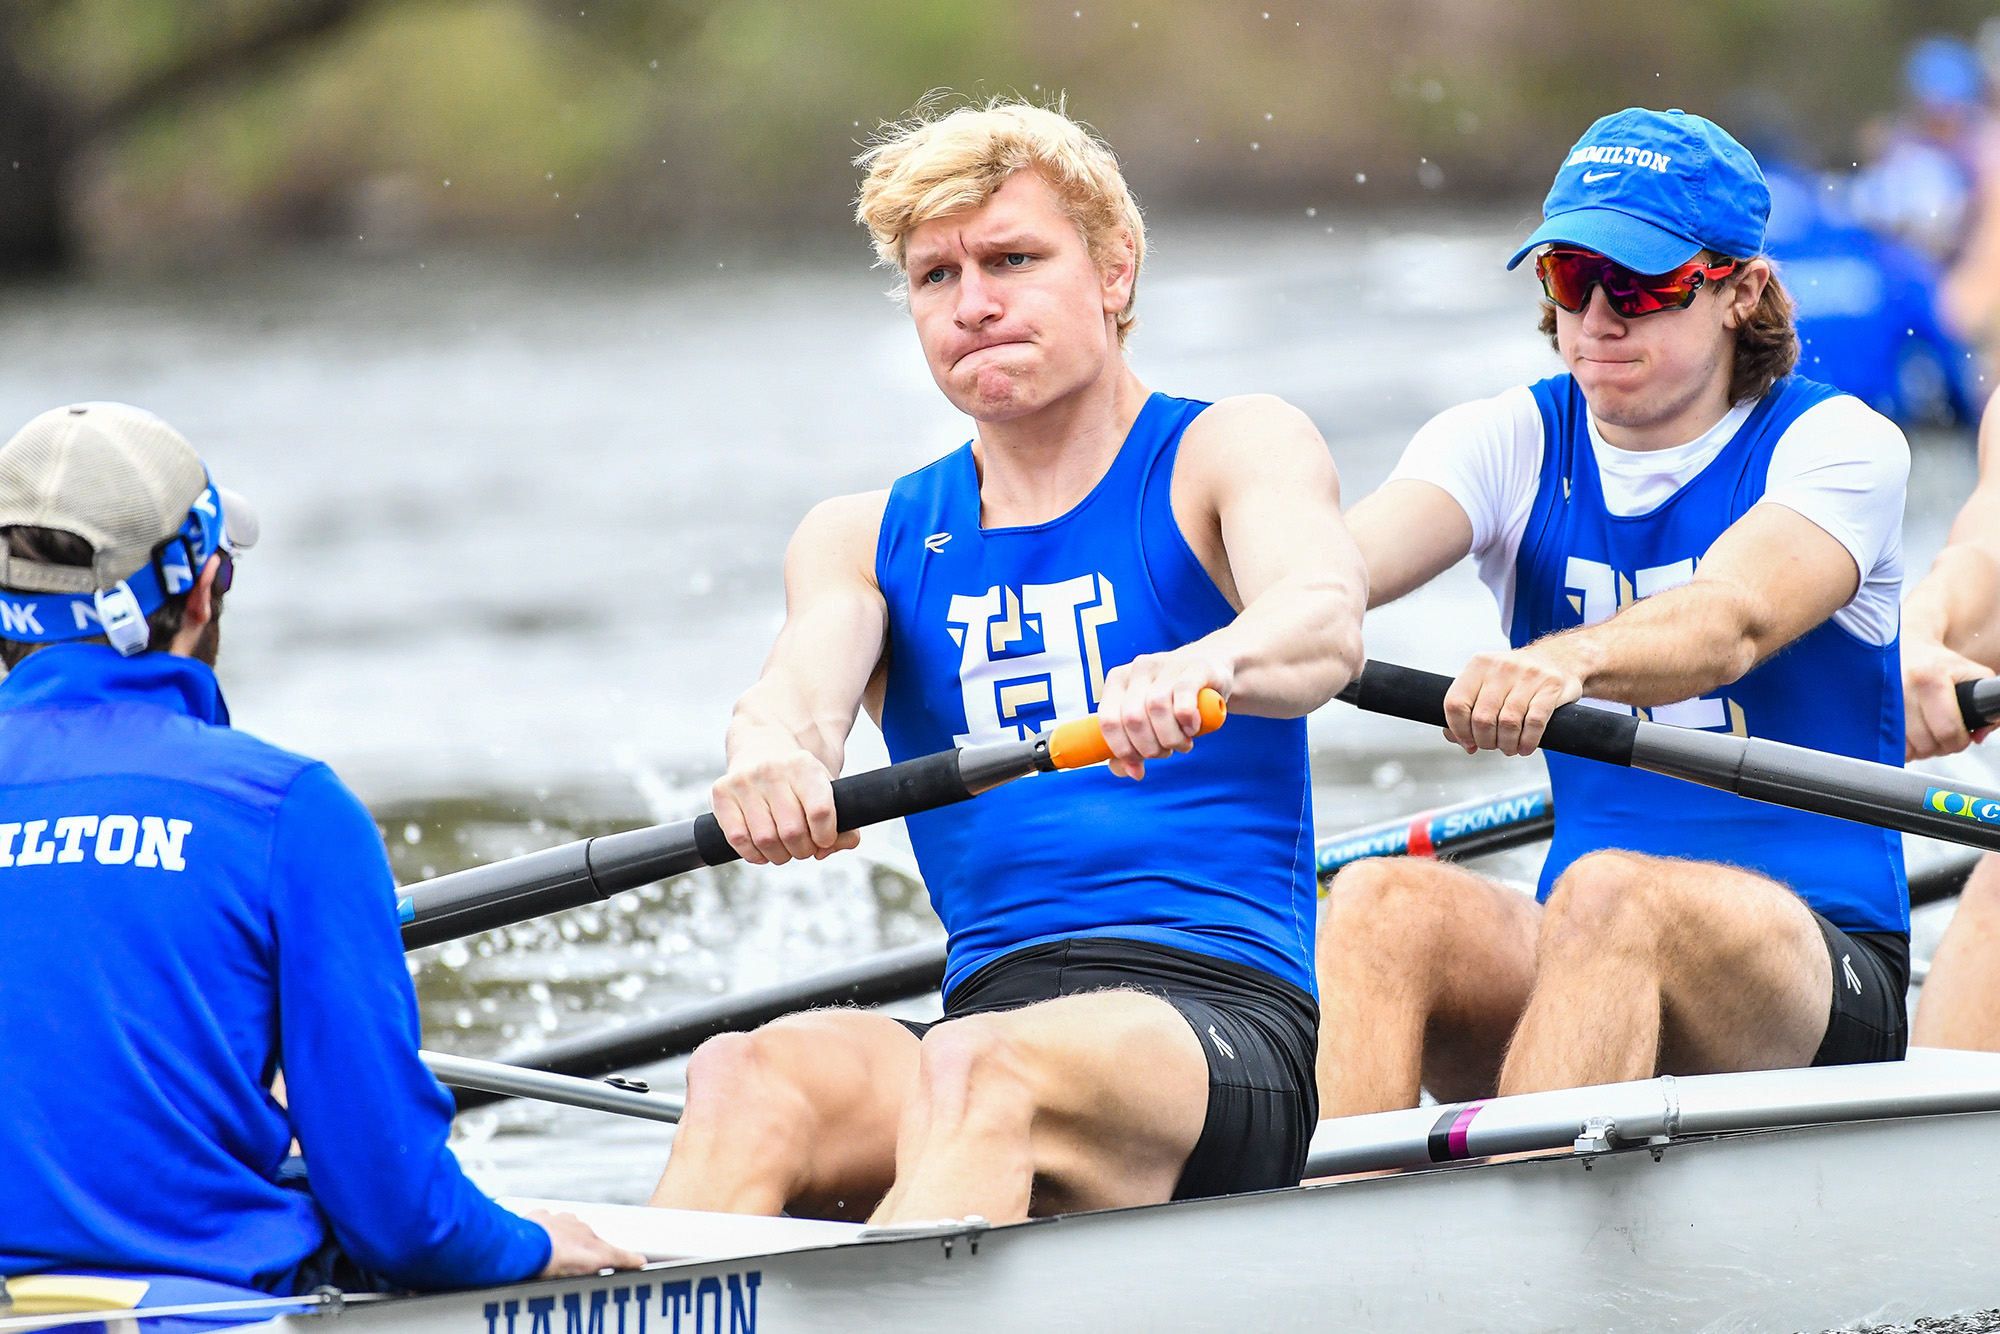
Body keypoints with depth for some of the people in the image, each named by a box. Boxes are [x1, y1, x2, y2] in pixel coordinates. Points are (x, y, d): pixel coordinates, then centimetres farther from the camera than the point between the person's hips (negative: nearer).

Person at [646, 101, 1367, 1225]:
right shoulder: (868, 540, 20)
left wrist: (1207, 665, -39)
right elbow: (808, 688, -3)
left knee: (979, 1069, -38)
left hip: (1225, 1011, -3)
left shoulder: (1233, 450, 9)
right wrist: (768, 747, -29)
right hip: (992, 997, 4)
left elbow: (1326, 624, -13)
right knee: (752, 1075, -31)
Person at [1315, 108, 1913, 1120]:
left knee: (1608, 895, -36)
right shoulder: (1514, 443, 8)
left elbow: (1731, 623, -26)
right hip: (1580, 958, 4)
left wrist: (1567, 660, -48)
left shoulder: (1833, 445, -3)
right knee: (1381, 902, -28)